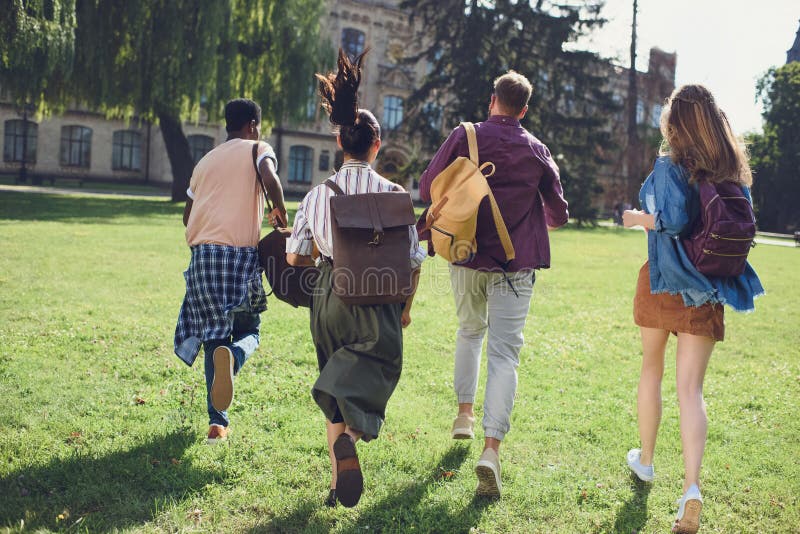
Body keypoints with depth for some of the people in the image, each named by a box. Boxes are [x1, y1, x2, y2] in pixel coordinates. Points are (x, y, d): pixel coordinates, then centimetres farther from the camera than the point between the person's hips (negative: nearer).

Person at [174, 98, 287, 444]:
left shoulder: (206, 160, 22)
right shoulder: (257, 149, 8)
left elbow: (187, 214, 23)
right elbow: (270, 178, -15)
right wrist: (281, 213, -1)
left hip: (202, 254, 4)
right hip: (241, 254, -4)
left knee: (214, 335, 10)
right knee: (248, 332, 12)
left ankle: (218, 421, 3)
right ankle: (232, 356, -26)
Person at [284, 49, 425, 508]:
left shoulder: (318, 194, -1)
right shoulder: (393, 194, -7)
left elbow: (295, 256, -1)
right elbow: (413, 258, -6)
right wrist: (407, 306, 9)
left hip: (329, 299, 3)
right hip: (377, 301, -3)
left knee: (336, 379, 16)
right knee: (373, 374, 5)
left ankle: (339, 478, 16)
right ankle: (349, 434, -27)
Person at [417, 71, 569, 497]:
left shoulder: (464, 136, -1)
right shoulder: (537, 150, 2)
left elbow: (426, 190, 2)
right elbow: (558, 214, 7)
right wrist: (543, 221, 30)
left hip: (466, 255, 1)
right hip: (515, 263, -1)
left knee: (470, 331, 26)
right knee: (504, 352, -4)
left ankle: (464, 414, 34)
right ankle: (491, 447, -16)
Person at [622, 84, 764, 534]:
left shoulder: (671, 165, -11)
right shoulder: (735, 172, 5)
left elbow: (674, 219, -24)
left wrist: (640, 218, -6)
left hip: (665, 279, -3)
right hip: (707, 289, 3)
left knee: (652, 370, 18)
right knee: (691, 387, -1)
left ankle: (646, 460, 33)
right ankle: (692, 488, -17)